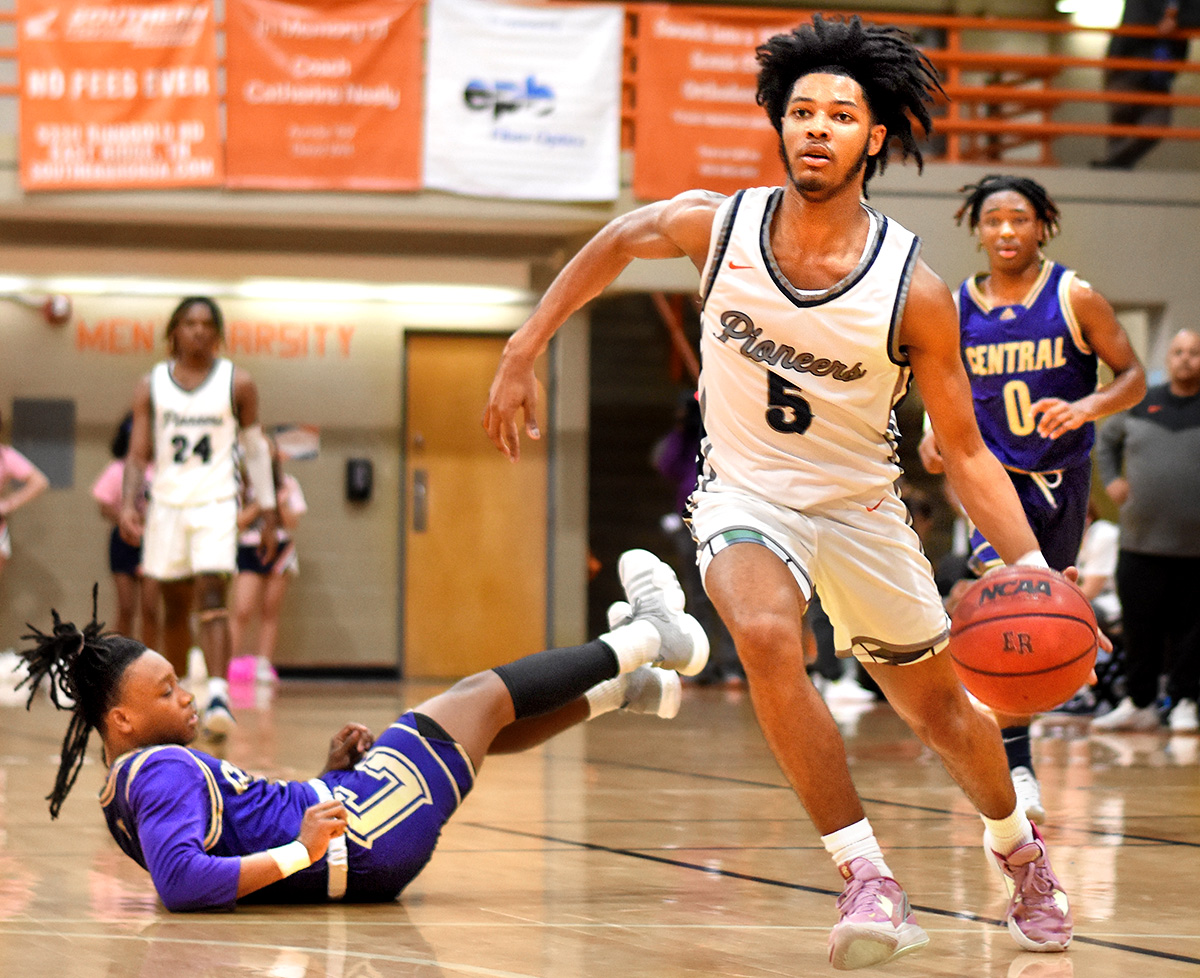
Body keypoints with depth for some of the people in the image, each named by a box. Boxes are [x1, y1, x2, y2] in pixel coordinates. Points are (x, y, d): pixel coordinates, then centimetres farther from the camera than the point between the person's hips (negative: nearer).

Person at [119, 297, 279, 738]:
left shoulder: (237, 383, 2)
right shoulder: (151, 386, 5)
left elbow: (255, 449, 8)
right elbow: (138, 453, 5)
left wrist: (268, 512, 6)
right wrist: (129, 504, -10)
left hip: (215, 502, -3)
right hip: (167, 502, 3)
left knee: (211, 594, -19)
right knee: (175, 605, 10)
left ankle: (218, 696, -29)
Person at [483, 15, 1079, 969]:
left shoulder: (913, 289, -19)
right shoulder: (716, 225, -15)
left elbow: (965, 448, -13)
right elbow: (617, 241, 7)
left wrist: (1032, 568, -26)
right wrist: (523, 352, 6)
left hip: (860, 507, 1)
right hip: (746, 495, 0)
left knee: (941, 710, 14)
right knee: (767, 638, -33)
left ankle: (1019, 849, 47)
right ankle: (869, 881, -26)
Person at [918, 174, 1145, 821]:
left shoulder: (1075, 299, -8)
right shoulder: (957, 311, -2)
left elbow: (1133, 377, -5)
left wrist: (1088, 407, -25)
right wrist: (935, 434, -7)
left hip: (1063, 477, 1)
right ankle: (1016, 765, -21)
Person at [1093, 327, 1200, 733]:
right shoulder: (1140, 405, 10)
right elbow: (1106, 441, 27)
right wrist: (1111, 480, 12)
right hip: (1141, 543, 2)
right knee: (1140, 627, 3)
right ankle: (1138, 703, 13)